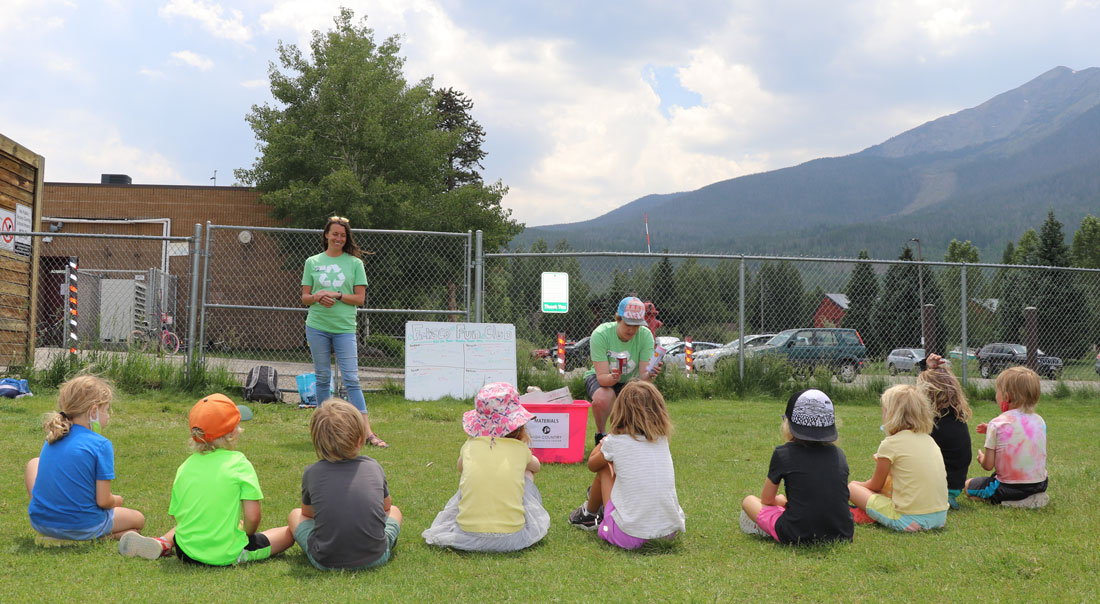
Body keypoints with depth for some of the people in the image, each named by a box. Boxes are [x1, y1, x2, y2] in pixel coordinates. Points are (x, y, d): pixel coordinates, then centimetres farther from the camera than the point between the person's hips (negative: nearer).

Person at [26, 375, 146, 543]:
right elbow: (103, 501, -16)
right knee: (138, 519, 23)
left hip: (40, 522, 4)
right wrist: (115, 500, 7)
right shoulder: (101, 444, -16)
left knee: (33, 463, 29)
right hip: (82, 527, -4)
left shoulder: (52, 438, 3)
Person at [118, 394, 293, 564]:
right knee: (288, 533, 10)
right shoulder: (239, 463, -13)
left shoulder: (185, 466, 1)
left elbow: (176, 514, 4)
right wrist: (246, 533, 4)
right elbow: (252, 517, -17)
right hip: (227, 555, -5)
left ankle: (162, 543, 11)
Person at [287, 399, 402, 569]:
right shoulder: (374, 467, -1)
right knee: (394, 511, 29)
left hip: (325, 561, -1)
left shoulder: (312, 473, -4)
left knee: (295, 514, 25)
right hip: (376, 558, 1)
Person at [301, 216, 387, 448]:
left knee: (351, 379, -7)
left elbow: (360, 298, 0)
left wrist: (336, 295, -14)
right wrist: (317, 297, -11)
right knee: (323, 378, 8)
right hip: (317, 326, 2)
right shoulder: (312, 262, 10)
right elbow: (305, 297, 10)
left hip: (344, 327, -2)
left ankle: (368, 432, -9)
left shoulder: (354, 263, 4)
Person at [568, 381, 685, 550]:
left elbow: (592, 464, 17)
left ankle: (589, 514, 40)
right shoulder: (662, 439, 7)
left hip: (630, 537, -5)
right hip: (670, 531, 5)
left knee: (604, 469, 16)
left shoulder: (616, 441, -5)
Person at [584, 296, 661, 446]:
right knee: (602, 399, -37)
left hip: (630, 380, 2)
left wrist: (649, 374, -45)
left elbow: (643, 375, -21)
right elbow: (602, 377, -29)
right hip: (603, 378, -2)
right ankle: (600, 435, -4)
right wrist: (612, 377, -52)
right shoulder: (600, 334, -26)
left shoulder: (645, 335, -19)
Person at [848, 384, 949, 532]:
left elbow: (876, 486, 5)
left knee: (852, 487, 7)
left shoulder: (890, 444, -7)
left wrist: (858, 485, 26)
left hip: (910, 520, -7)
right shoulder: (929, 440, 10)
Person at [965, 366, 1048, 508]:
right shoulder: (1039, 421, 0)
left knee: (968, 485, 16)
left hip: (1008, 487, -7)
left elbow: (988, 465, -11)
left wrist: (981, 458, 13)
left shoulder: (996, 424, -15)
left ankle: (1012, 502, -1)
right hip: (1039, 484, 7)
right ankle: (1034, 498, 12)